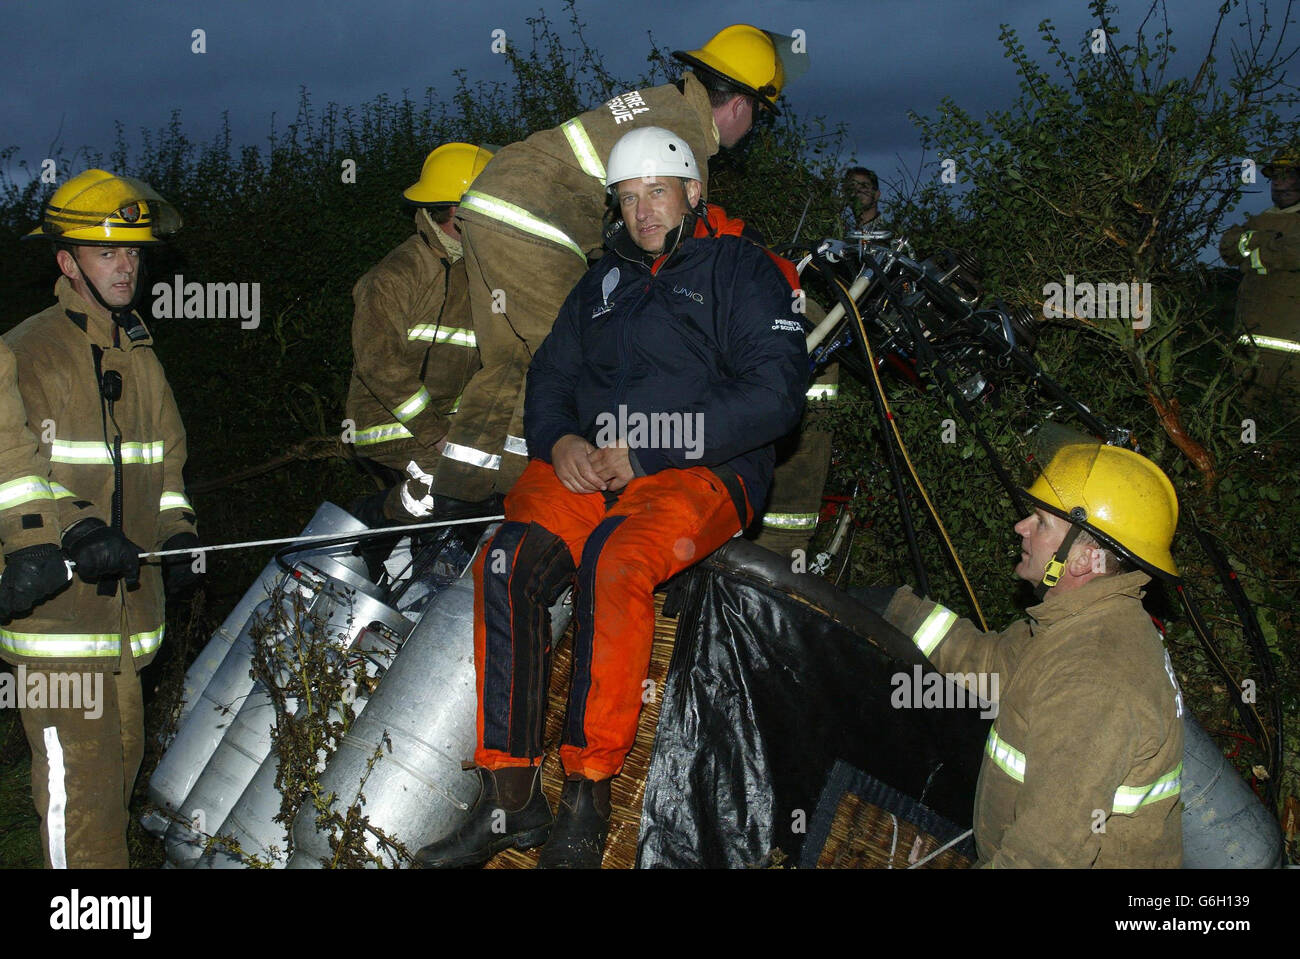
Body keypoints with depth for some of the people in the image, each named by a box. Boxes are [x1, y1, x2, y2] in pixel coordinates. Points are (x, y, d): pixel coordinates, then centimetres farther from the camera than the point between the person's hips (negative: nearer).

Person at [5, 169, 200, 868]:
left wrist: (177, 533, 5)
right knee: (79, 773, -10)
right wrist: (75, 531, -27)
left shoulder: (138, 355, 18)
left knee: (122, 757, 14)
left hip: (127, 602, 8)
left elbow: (164, 461, 22)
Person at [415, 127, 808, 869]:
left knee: (614, 560, -37)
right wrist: (560, 440, -2)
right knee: (508, 564, -25)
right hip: (585, 469, 5)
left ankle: (588, 800, -32)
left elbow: (776, 393, -8)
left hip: (702, 474, -5)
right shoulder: (603, 285, 25)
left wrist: (646, 451, -13)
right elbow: (551, 376, 24)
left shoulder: (742, 271, 5)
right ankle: (511, 798, -25)